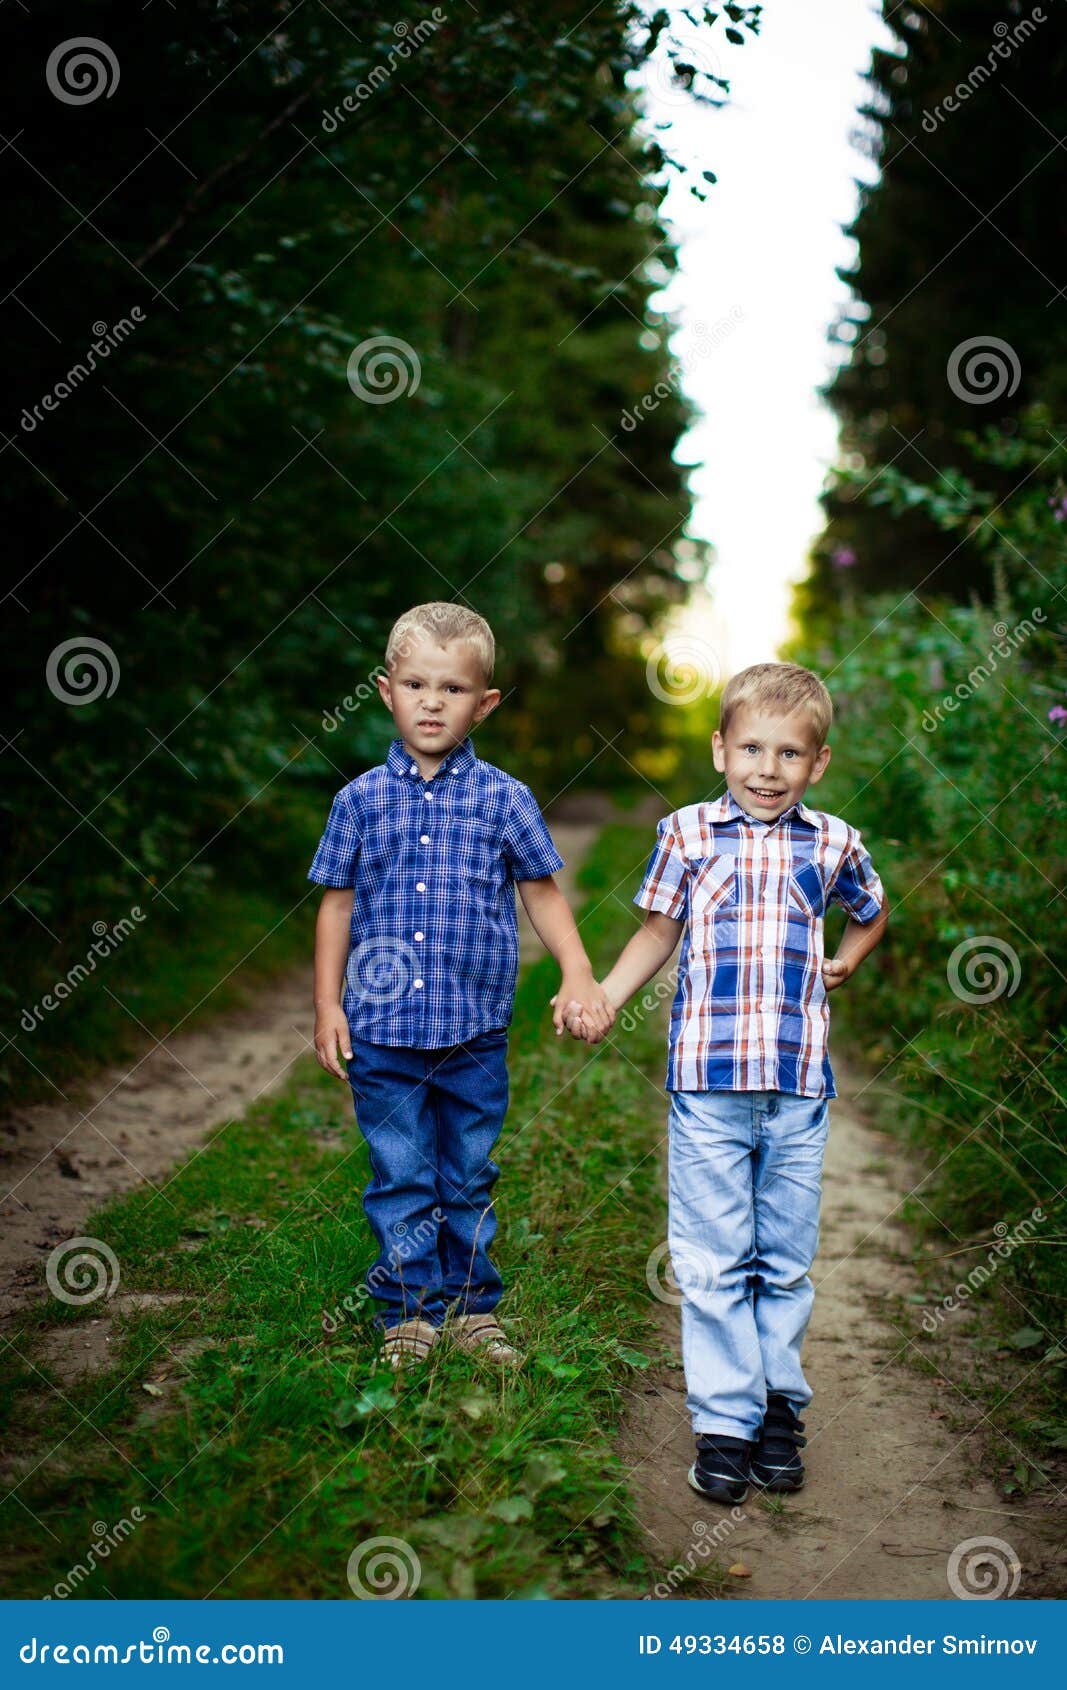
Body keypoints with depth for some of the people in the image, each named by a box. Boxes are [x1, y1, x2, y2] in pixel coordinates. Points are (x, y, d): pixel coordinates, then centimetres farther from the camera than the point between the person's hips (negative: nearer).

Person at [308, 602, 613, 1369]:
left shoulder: (504, 800, -1)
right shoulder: (361, 800, 1)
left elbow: (543, 894, 6)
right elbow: (338, 903, 6)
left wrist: (578, 976, -4)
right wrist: (327, 1004, 3)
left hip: (475, 1027, 0)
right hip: (380, 1028, 0)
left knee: (469, 1177, 12)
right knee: (400, 1178, 6)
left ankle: (473, 1306, 27)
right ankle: (409, 1312, 19)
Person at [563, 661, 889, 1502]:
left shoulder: (833, 843, 6)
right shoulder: (688, 833, 2)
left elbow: (873, 912, 28)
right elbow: (660, 932, 10)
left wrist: (842, 964, 13)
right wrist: (601, 997, -2)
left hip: (799, 1084, 1)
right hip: (707, 1082, -1)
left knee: (786, 1259, 11)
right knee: (712, 1262, 2)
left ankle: (780, 1408, 25)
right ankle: (725, 1421, 12)